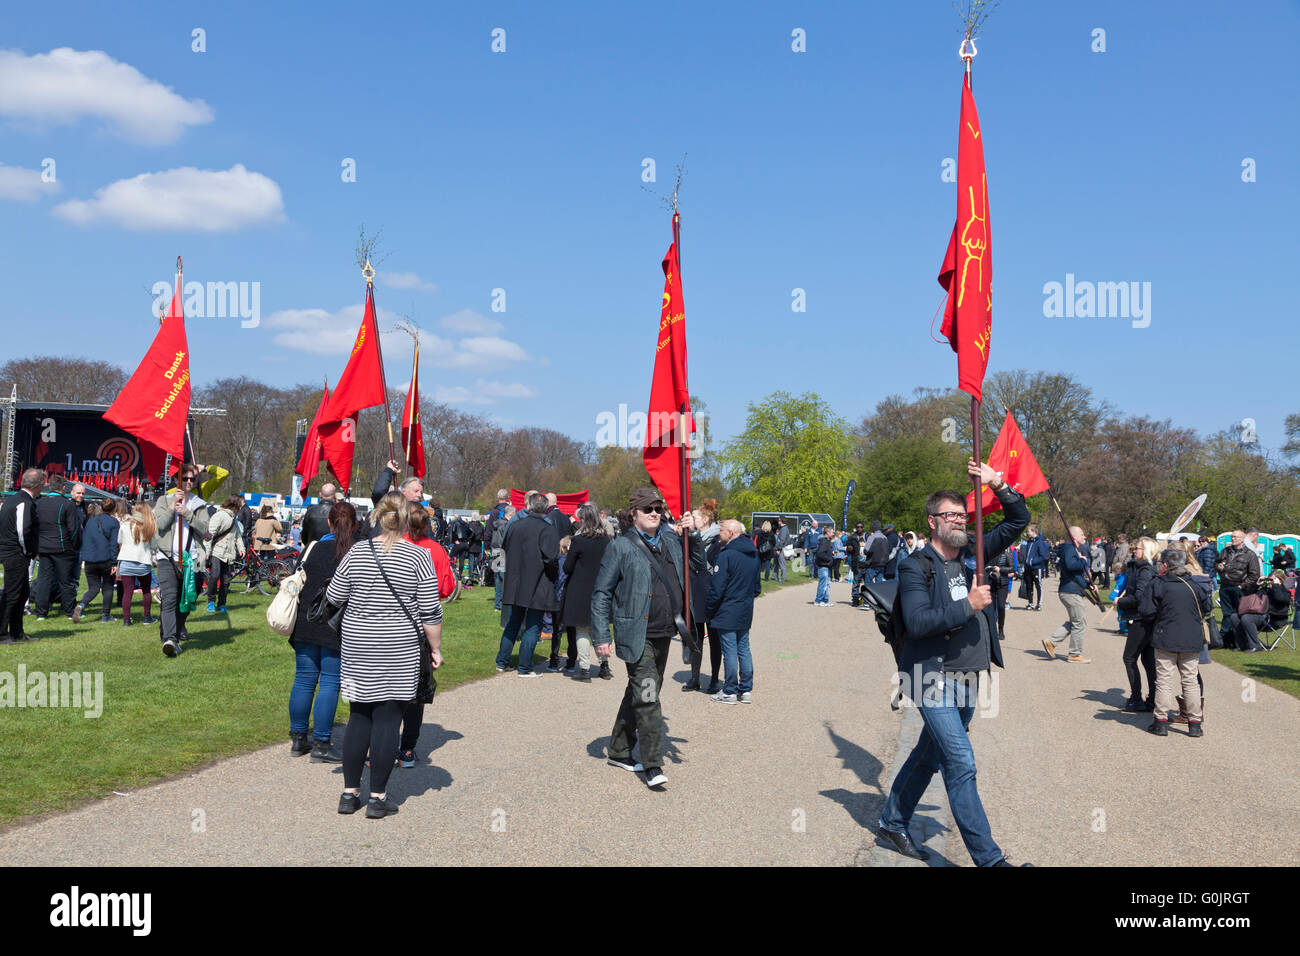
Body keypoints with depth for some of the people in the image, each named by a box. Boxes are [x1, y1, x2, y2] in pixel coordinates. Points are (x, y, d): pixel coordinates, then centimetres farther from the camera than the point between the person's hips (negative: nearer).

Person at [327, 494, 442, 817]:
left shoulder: (357, 551, -1)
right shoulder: (418, 556, -7)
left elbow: (334, 597, 5)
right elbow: (430, 611, -7)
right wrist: (435, 648, 3)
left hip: (357, 646, 3)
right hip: (399, 650, -2)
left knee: (359, 718, 11)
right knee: (387, 721, 3)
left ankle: (350, 793, 17)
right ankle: (378, 797, 7)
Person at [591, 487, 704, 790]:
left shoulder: (670, 539, 9)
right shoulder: (621, 547, -7)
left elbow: (697, 565, 22)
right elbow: (601, 594, -5)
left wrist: (691, 536, 5)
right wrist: (601, 637, -9)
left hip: (664, 634, 7)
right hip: (636, 636, -6)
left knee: (638, 694, 17)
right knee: (647, 697, -10)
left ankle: (619, 751, 32)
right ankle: (653, 766, -3)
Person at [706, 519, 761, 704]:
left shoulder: (726, 555, -17)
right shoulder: (753, 555, 9)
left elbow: (717, 588, -17)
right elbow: (757, 587, 16)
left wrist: (709, 610, -7)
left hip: (727, 612, -7)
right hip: (746, 612, 7)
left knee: (730, 652, -1)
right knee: (744, 650, 13)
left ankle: (730, 692, 6)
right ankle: (746, 690, 17)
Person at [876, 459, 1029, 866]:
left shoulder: (972, 553, 9)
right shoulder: (916, 566, -9)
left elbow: (1018, 520, 12)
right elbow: (917, 622, -20)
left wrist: (998, 485, -4)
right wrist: (968, 606, -20)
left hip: (968, 677, 7)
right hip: (935, 677, -7)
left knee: (929, 756, 16)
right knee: (961, 764, -10)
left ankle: (892, 824, 32)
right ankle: (989, 857, -4)